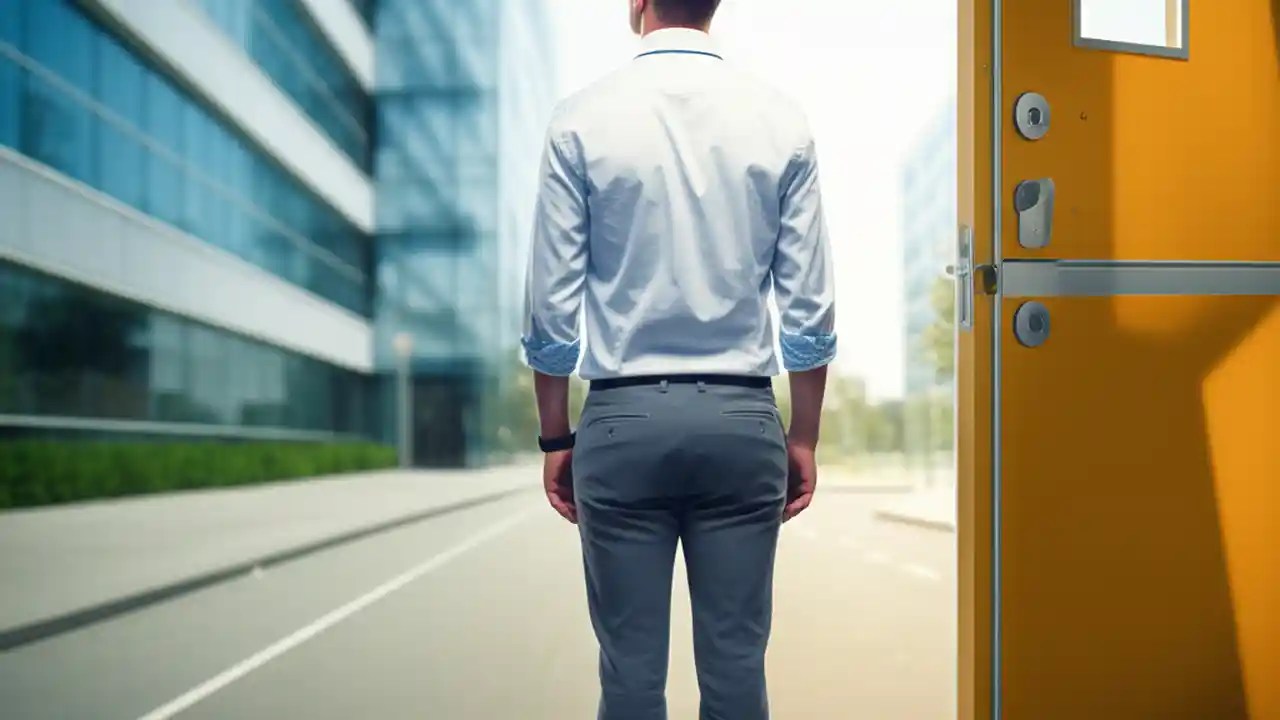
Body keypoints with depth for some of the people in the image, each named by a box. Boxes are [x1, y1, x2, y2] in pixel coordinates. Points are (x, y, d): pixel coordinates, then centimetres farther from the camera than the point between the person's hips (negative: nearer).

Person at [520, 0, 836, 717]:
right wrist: (804, 438, 10)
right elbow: (810, 305, 1)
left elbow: (553, 305, -3)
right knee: (736, 660, 8)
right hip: (742, 418, 2)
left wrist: (557, 438, 7)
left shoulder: (583, 120, -4)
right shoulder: (781, 120, 0)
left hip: (625, 418, -1)